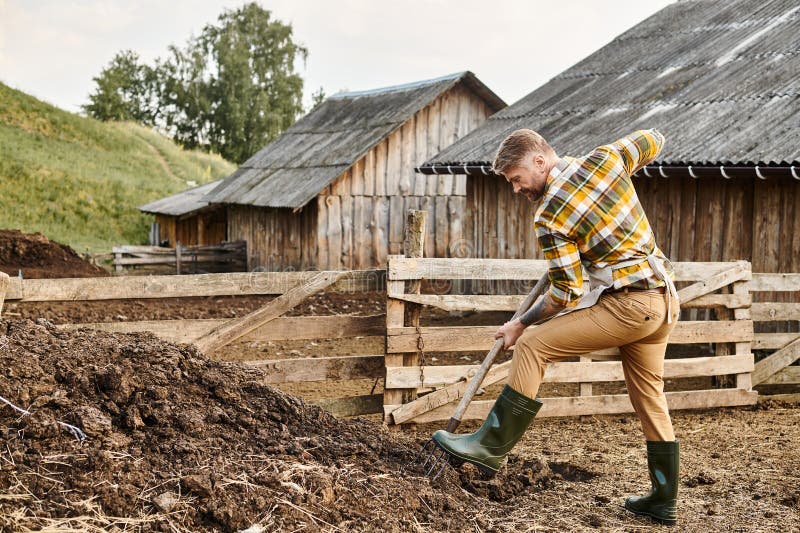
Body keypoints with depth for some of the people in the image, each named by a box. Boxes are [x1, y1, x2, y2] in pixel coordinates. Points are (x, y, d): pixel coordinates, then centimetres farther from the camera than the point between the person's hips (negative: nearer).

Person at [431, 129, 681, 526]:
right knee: (650, 398, 17)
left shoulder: (550, 215, -13)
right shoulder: (605, 158, 5)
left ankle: (491, 446, -2)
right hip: (665, 301, 8)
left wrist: (521, 324, 4)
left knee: (533, 346, -5)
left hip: (626, 305, -8)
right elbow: (653, 141, 23)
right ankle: (663, 501, 24)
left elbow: (565, 294, -11)